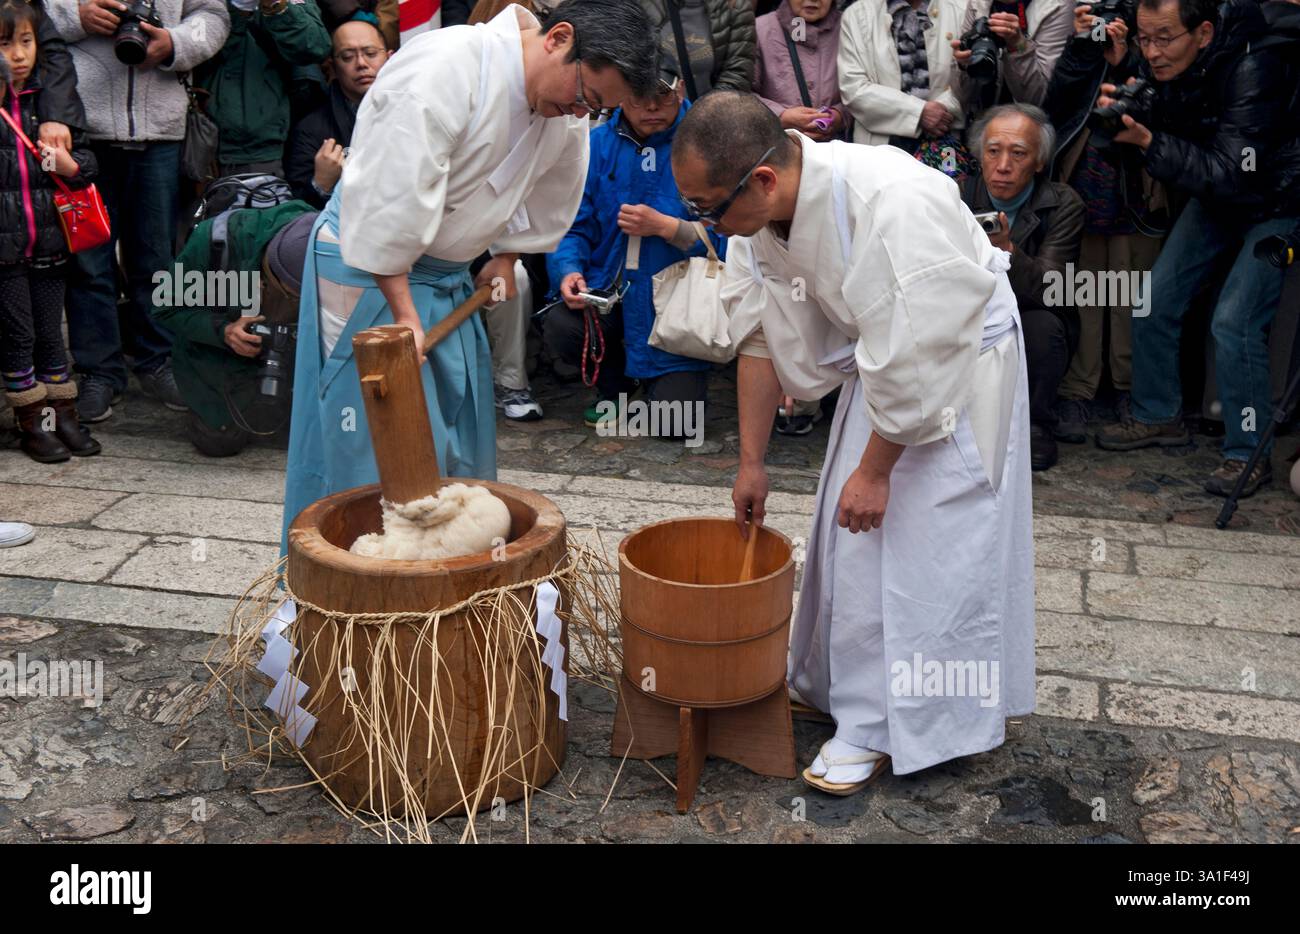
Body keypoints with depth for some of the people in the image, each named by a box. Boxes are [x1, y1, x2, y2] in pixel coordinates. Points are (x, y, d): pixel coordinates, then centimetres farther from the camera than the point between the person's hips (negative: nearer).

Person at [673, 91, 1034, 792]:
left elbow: (915, 356, -30)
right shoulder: (756, 213, -13)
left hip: (956, 363, -7)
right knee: (849, 531, 12)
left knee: (923, 539, -6)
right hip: (876, 360, 7)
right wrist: (751, 463, 2)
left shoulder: (890, 204, -37)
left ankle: (879, 726, 6)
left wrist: (875, 470, -20)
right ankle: (835, 680, 30)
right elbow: (760, 339, -2)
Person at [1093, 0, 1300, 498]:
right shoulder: (1157, 65, -11)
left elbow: (1233, 176, -34)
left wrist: (1148, 140, -40)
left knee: (1234, 320, -17)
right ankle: (1158, 416, 22)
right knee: (1154, 302, 3)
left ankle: (1248, 454, -3)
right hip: (1213, 196, 7)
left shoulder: (1252, 67, -31)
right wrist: (1122, 110, -24)